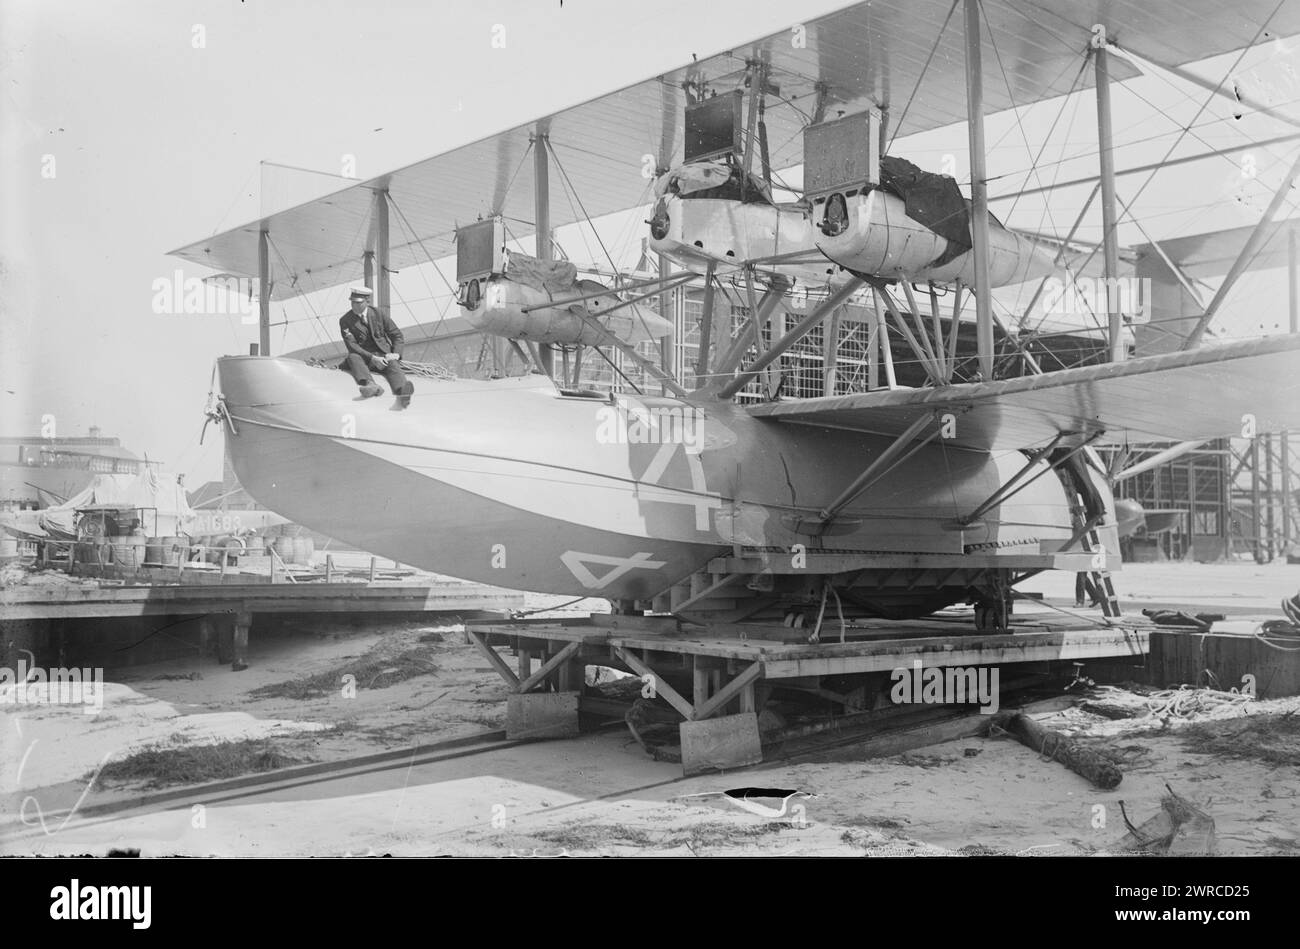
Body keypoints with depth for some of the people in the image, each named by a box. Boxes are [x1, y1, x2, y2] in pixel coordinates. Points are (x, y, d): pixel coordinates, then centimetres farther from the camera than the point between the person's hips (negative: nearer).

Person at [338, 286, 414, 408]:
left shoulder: (379, 315, 6)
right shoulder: (345, 321, 1)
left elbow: (397, 335, 10)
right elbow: (351, 346, -9)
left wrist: (396, 354, -11)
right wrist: (372, 358, -23)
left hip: (383, 355, 0)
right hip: (363, 357, 0)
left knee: (392, 364, -32)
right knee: (353, 357, -32)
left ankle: (402, 393, -66)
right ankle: (370, 385, -63)